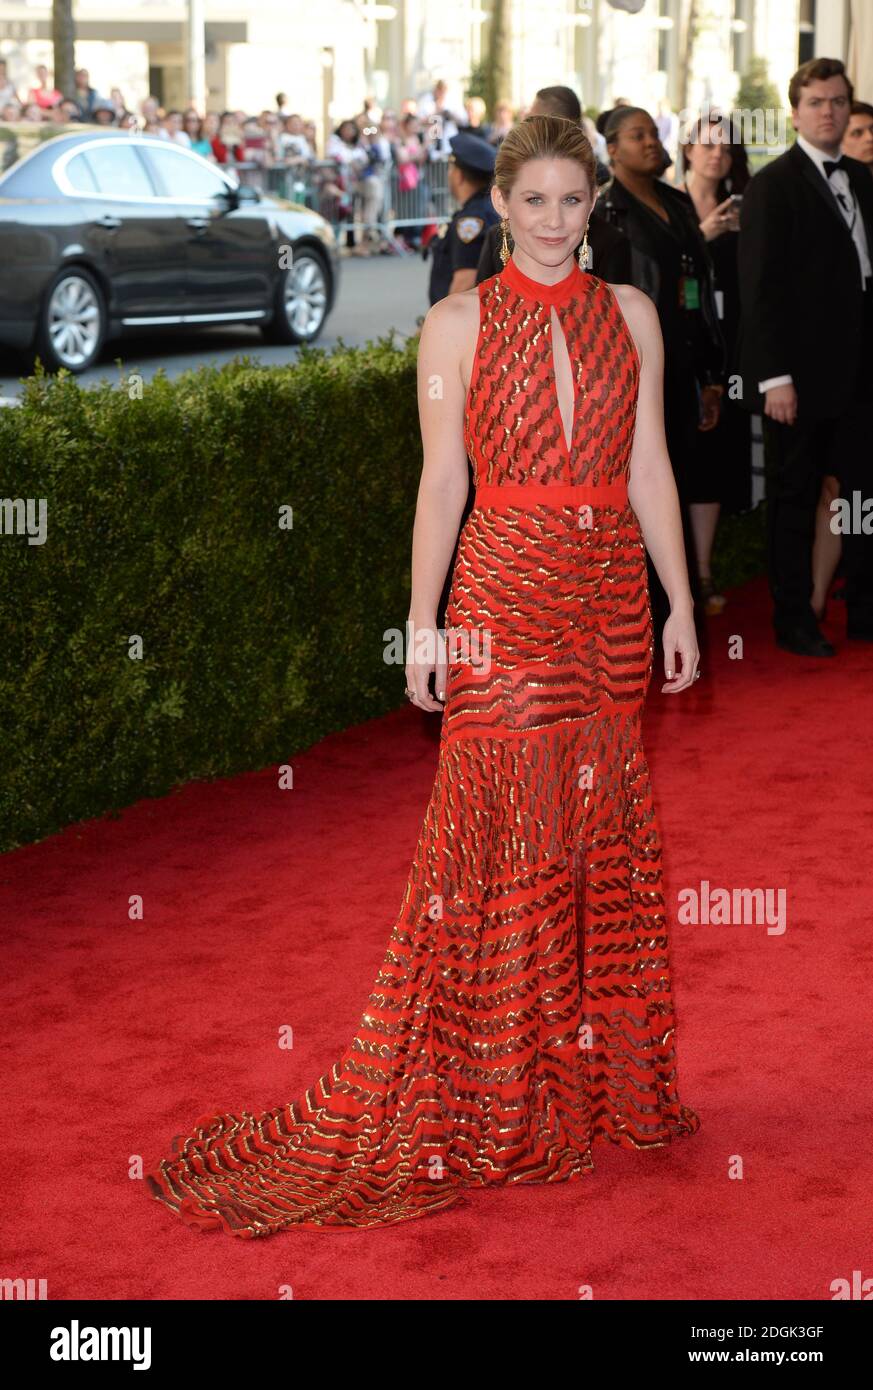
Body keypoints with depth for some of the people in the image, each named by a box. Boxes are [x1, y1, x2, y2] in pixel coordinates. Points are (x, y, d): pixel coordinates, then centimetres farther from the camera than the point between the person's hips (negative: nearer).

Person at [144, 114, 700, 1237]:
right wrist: (422, 624, -4)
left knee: (601, 838, 9)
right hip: (504, 598, -3)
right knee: (497, 847, -1)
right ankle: (481, 1111, 10)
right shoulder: (457, 324, -1)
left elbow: (649, 468, 9)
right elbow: (442, 482, -1)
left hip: (612, 601, 3)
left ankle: (593, 1081, 24)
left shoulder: (629, 313, 7)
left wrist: (681, 602, 7)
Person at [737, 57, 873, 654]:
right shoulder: (773, 185, -7)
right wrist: (775, 377, -17)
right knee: (796, 498, 5)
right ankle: (794, 620, 15)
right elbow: (761, 287, -12)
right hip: (801, 374, -5)